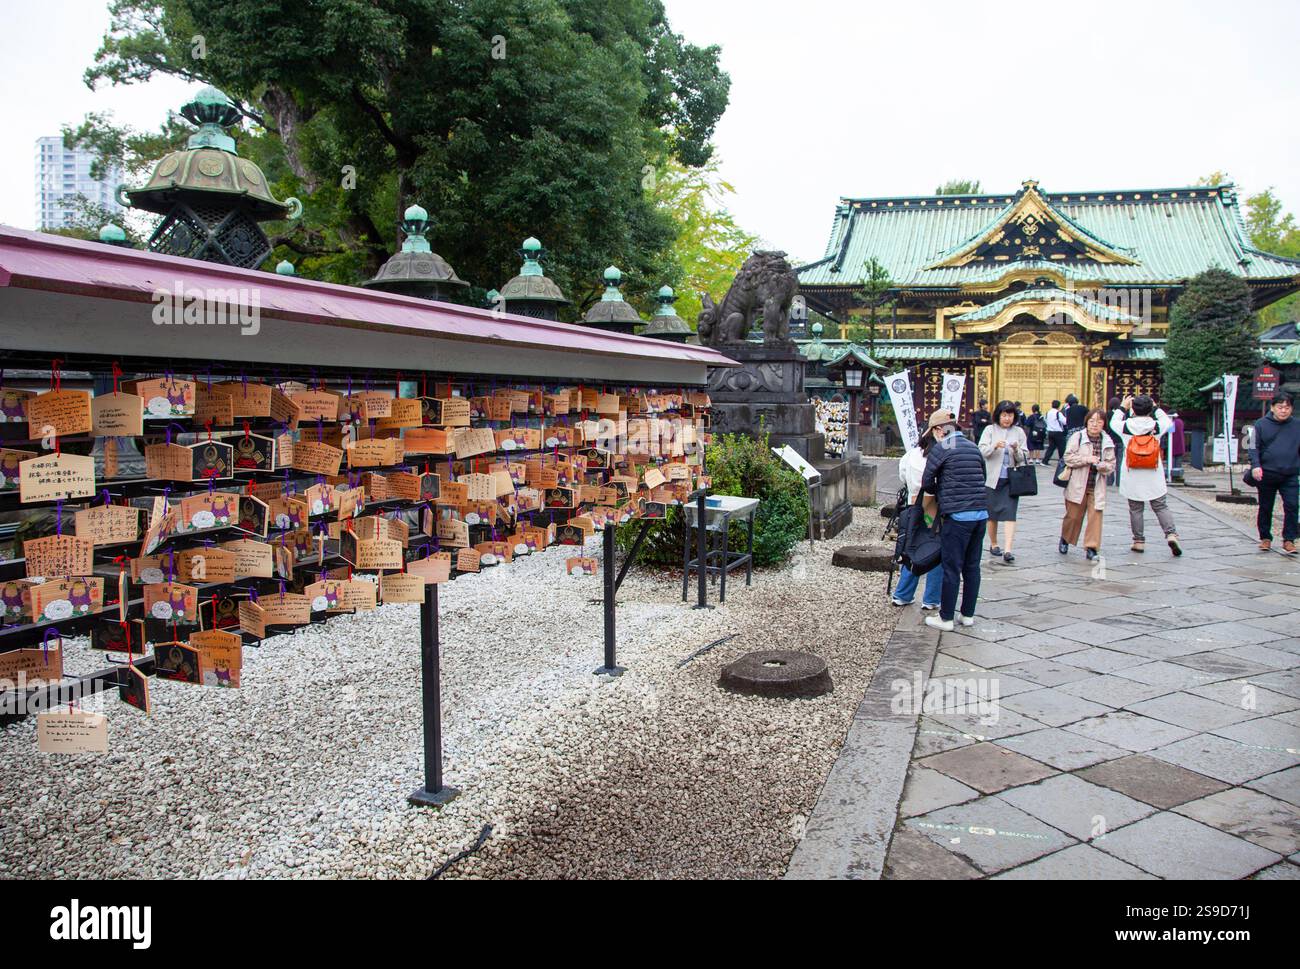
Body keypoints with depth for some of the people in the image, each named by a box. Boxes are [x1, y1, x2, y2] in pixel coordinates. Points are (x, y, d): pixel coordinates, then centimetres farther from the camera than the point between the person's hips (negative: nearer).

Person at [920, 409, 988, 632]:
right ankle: (968, 615, 22)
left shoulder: (940, 448, -6)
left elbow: (926, 483, -3)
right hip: (981, 513, 6)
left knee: (952, 568, 1)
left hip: (957, 515, -6)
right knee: (972, 566, 13)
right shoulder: (973, 447, 13)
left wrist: (940, 491, 16)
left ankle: (946, 618, 8)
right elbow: (982, 478, 19)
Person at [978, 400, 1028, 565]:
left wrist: (1017, 450, -17)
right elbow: (981, 450, -8)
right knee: (992, 513, 10)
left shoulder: (1019, 432, 7)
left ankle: (1007, 550, -15)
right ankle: (993, 544, 28)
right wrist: (994, 446, -26)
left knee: (1009, 514, -9)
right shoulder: (990, 430, 3)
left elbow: (1024, 457, 4)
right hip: (992, 478, 0)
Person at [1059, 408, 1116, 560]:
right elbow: (1068, 457, -9)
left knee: (1095, 516, -5)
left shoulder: (1107, 442, 5)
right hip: (1078, 485, -2)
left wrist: (1101, 465, -15)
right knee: (1073, 515, 6)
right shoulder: (1077, 437, -3)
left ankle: (1092, 548, 2)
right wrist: (1087, 459, -17)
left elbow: (1111, 464, 6)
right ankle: (1065, 540, 31)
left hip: (1097, 487, 2)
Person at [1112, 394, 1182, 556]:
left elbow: (1113, 422, 14)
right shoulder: (1157, 427, -8)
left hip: (1132, 479, 0)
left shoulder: (1125, 427, -9)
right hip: (1154, 477, 0)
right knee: (1160, 507, 8)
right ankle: (1171, 534, -8)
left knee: (1135, 509, 8)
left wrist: (1122, 407, 23)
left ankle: (1139, 541, 11)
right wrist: (1155, 407, 22)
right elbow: (1168, 421, 15)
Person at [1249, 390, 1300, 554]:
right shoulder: (1261, 424, -1)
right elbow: (1254, 447, -4)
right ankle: (1265, 538, 23)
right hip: (1267, 475, -1)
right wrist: (1255, 465, -18)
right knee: (1265, 508, 10)